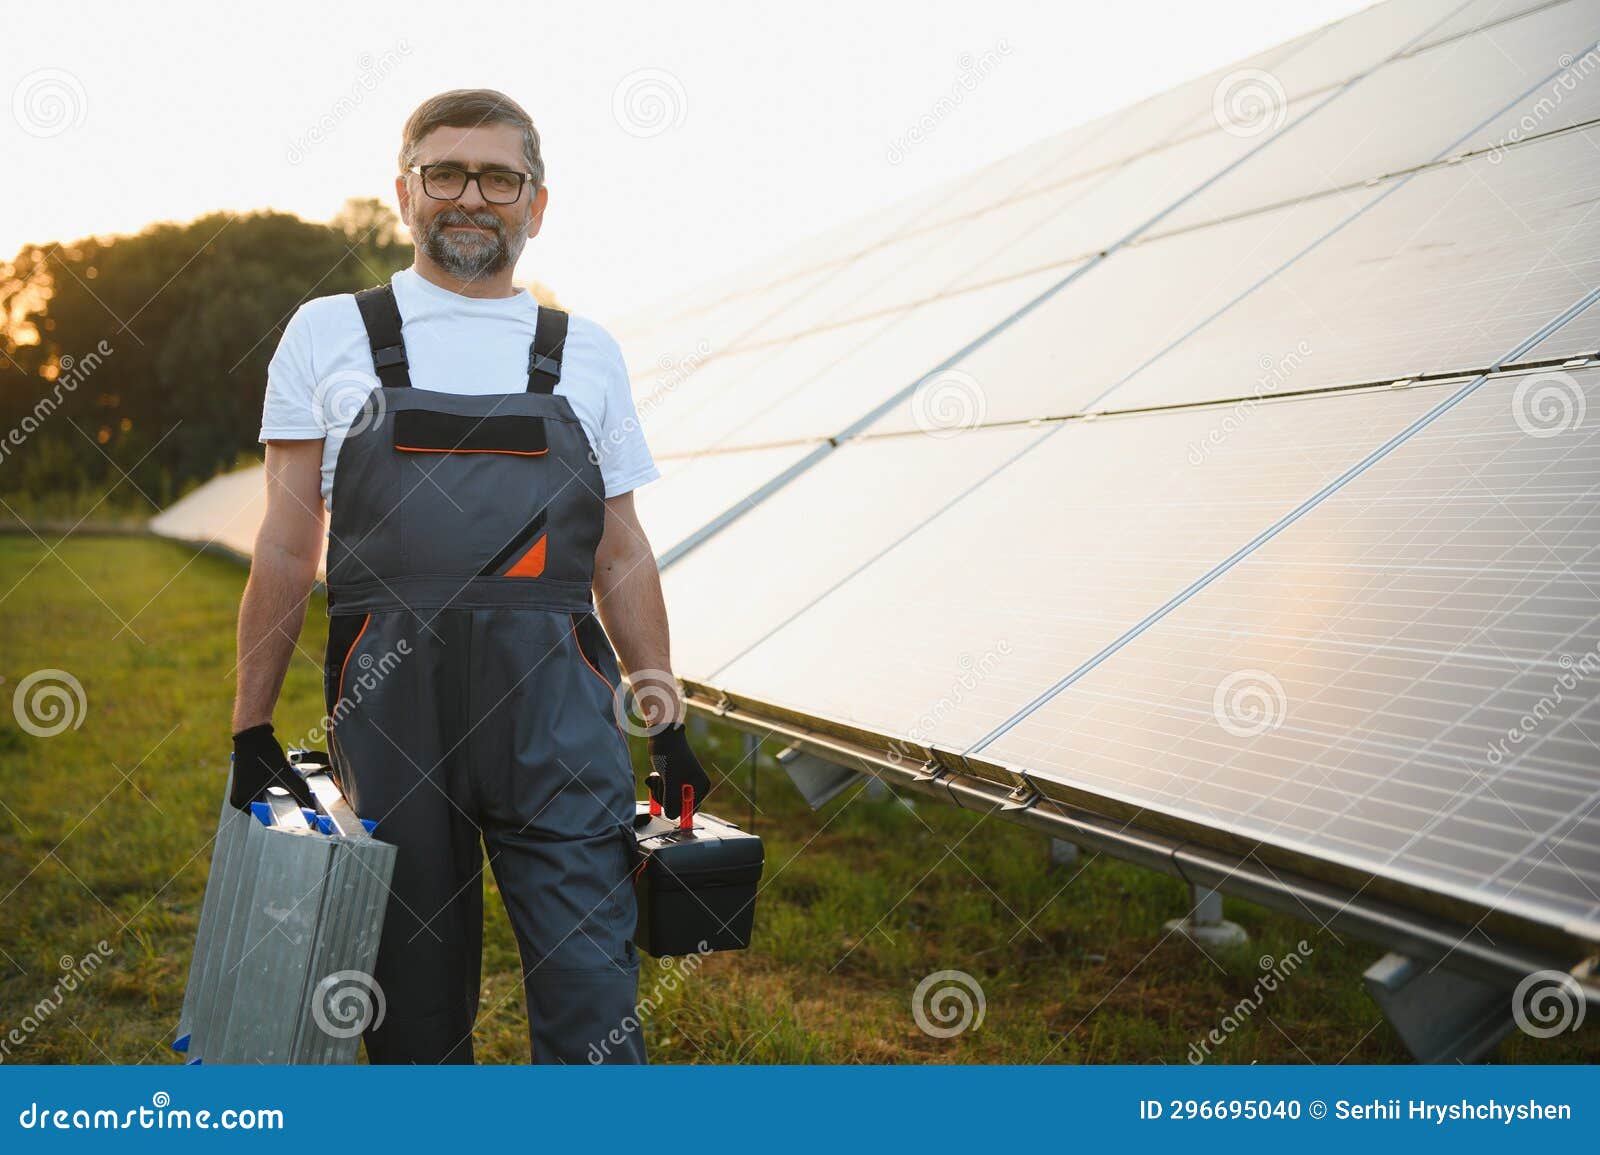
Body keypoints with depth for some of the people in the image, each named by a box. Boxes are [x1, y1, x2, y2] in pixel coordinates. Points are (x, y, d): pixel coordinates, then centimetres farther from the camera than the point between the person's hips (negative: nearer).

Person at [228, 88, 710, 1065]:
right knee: (413, 996, 8)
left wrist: (667, 720, 11)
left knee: (591, 991, -4)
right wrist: (253, 726, 5)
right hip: (387, 708, 0)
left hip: (555, 706, 1)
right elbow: (288, 547, 9)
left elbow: (622, 555, 16)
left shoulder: (586, 354, 14)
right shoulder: (329, 336, 9)